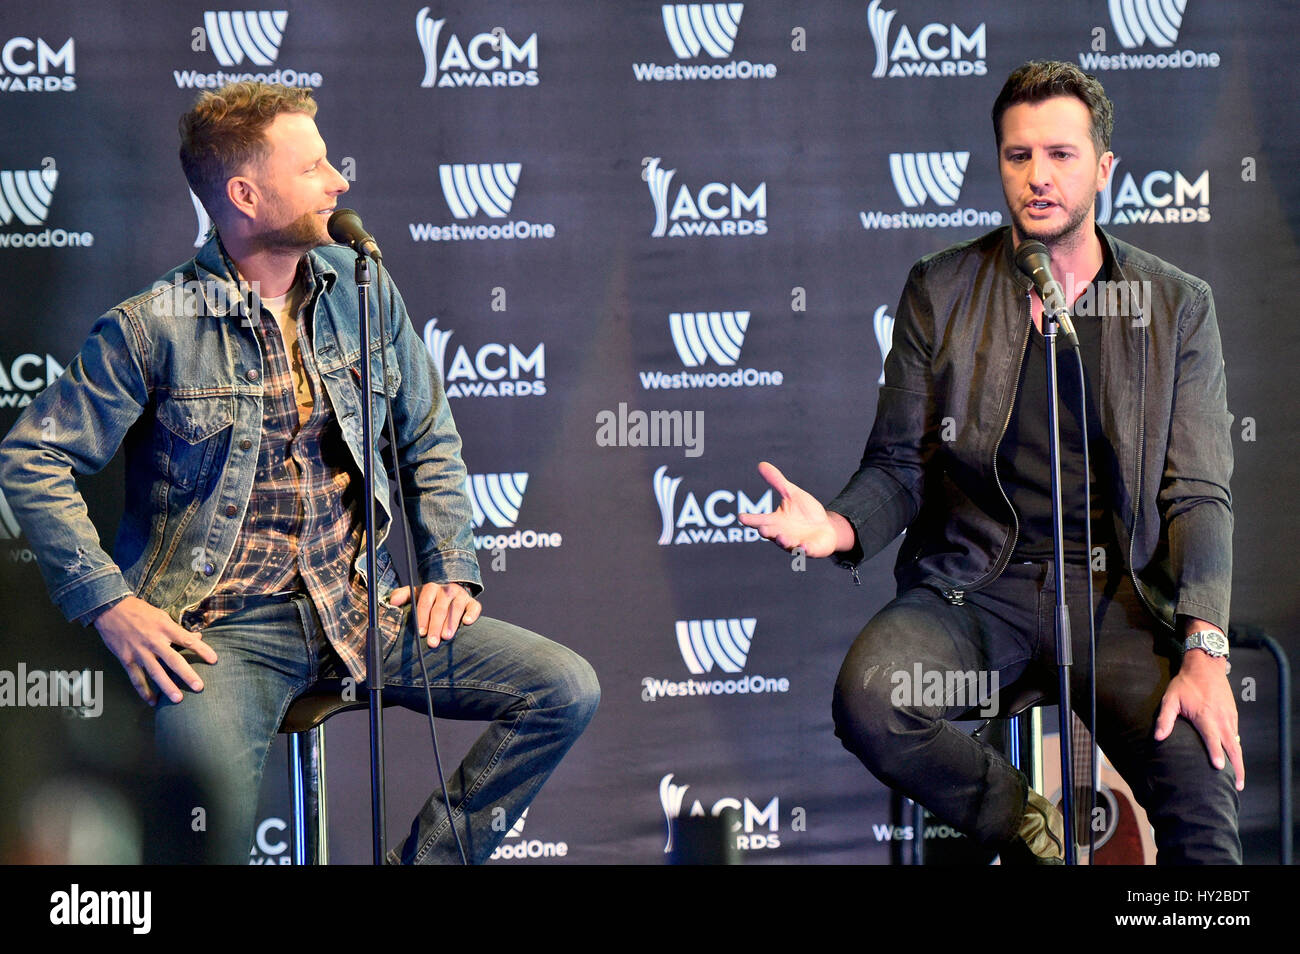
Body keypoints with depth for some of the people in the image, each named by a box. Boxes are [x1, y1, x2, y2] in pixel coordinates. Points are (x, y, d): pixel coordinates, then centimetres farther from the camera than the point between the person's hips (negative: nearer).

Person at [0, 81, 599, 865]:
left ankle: (423, 860, 4)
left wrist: (452, 570, 6)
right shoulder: (153, 327, -5)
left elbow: (429, 442, 20)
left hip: (360, 612, 6)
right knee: (211, 770, -38)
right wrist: (111, 603, -12)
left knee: (566, 689, -9)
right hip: (222, 627, -5)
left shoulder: (363, 293, 9)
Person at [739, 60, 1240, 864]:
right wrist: (842, 526, -16)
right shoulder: (940, 292, 9)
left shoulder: (1176, 306, 7)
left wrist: (1204, 651, -13)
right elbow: (901, 465, 9)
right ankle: (1028, 828, -5)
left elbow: (1199, 496, 2)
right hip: (972, 584, 1)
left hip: (1116, 594, -1)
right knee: (868, 699, -31)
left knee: (1203, 790, -29)